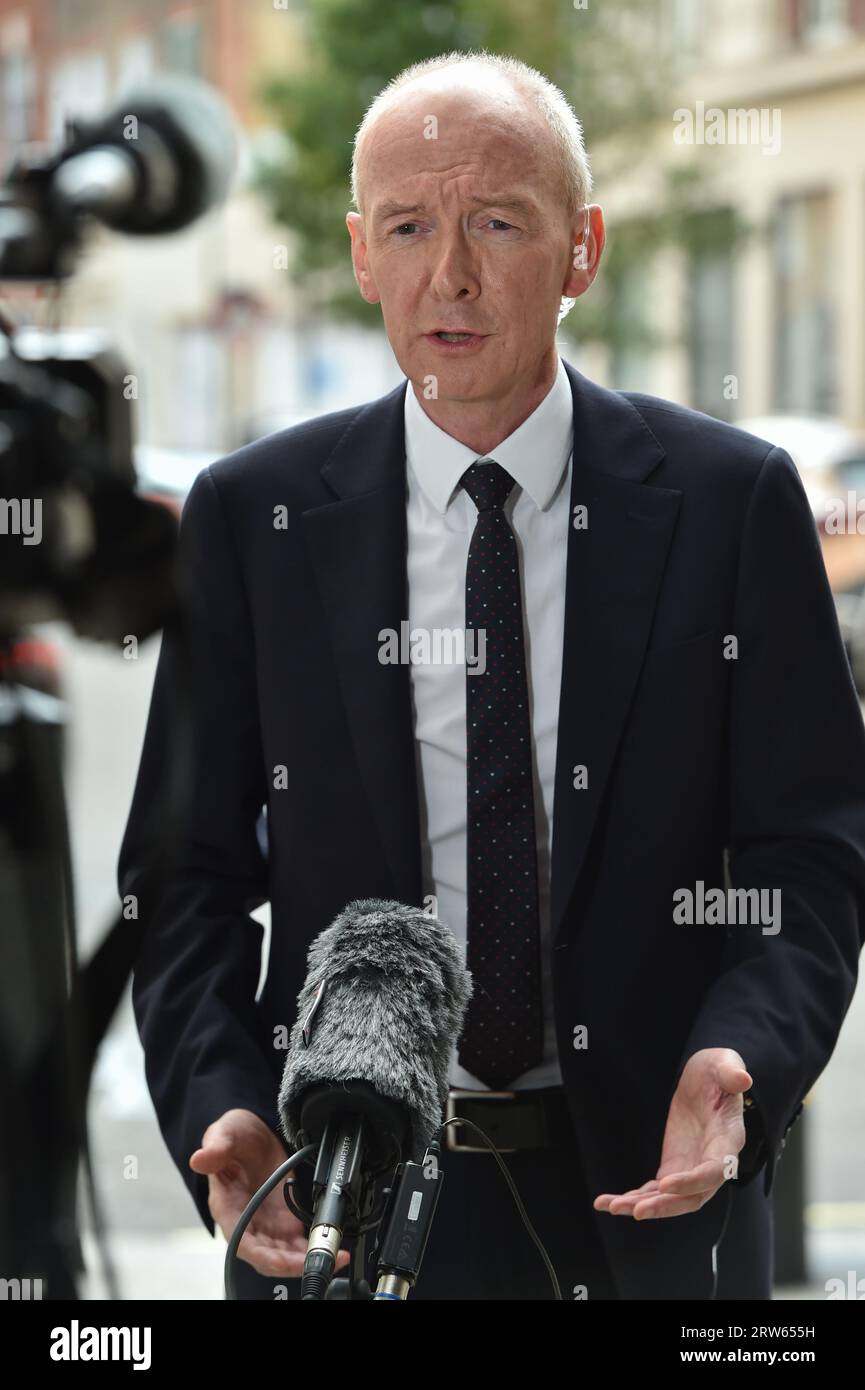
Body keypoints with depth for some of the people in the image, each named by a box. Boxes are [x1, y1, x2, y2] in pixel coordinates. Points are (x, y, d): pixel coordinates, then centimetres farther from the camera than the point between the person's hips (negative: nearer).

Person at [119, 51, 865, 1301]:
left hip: (651, 1186, 0)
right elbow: (188, 869, 2)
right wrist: (219, 1106, -15)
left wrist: (742, 1061, -21)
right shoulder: (252, 518, 0)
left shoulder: (734, 501, -2)